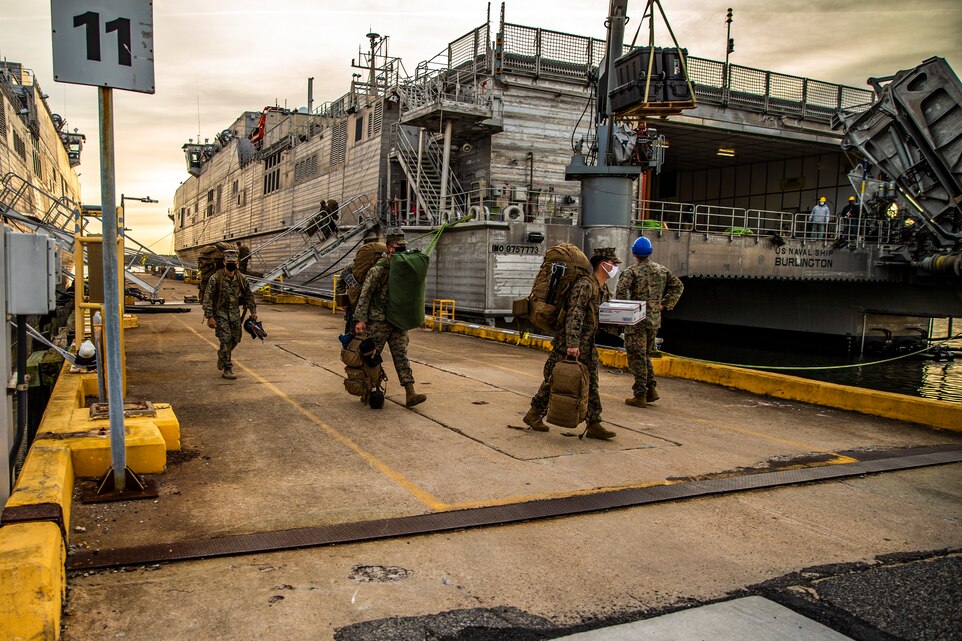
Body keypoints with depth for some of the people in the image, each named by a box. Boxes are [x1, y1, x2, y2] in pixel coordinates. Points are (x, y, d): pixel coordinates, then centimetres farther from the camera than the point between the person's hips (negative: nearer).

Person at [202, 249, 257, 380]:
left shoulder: (241, 278, 1)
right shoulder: (216, 278, -13)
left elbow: (248, 295, 12)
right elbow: (207, 298, -13)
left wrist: (253, 311, 7)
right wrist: (209, 317, -18)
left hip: (235, 312, 5)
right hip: (220, 312, -5)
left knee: (236, 338, 9)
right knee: (226, 340, -10)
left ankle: (222, 354, 39)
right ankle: (227, 369, -1)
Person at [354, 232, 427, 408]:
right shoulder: (378, 269, -14)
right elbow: (365, 294, -17)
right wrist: (360, 319, -22)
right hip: (378, 321, -6)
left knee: (401, 355, 1)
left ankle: (410, 394, -3)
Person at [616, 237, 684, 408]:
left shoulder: (632, 271, -9)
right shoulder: (662, 270, 10)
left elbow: (621, 290, -22)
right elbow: (678, 286, 13)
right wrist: (665, 304, 9)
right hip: (655, 320, 6)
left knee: (637, 357, -1)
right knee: (646, 355, 20)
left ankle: (640, 395, 0)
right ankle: (651, 389, 17)